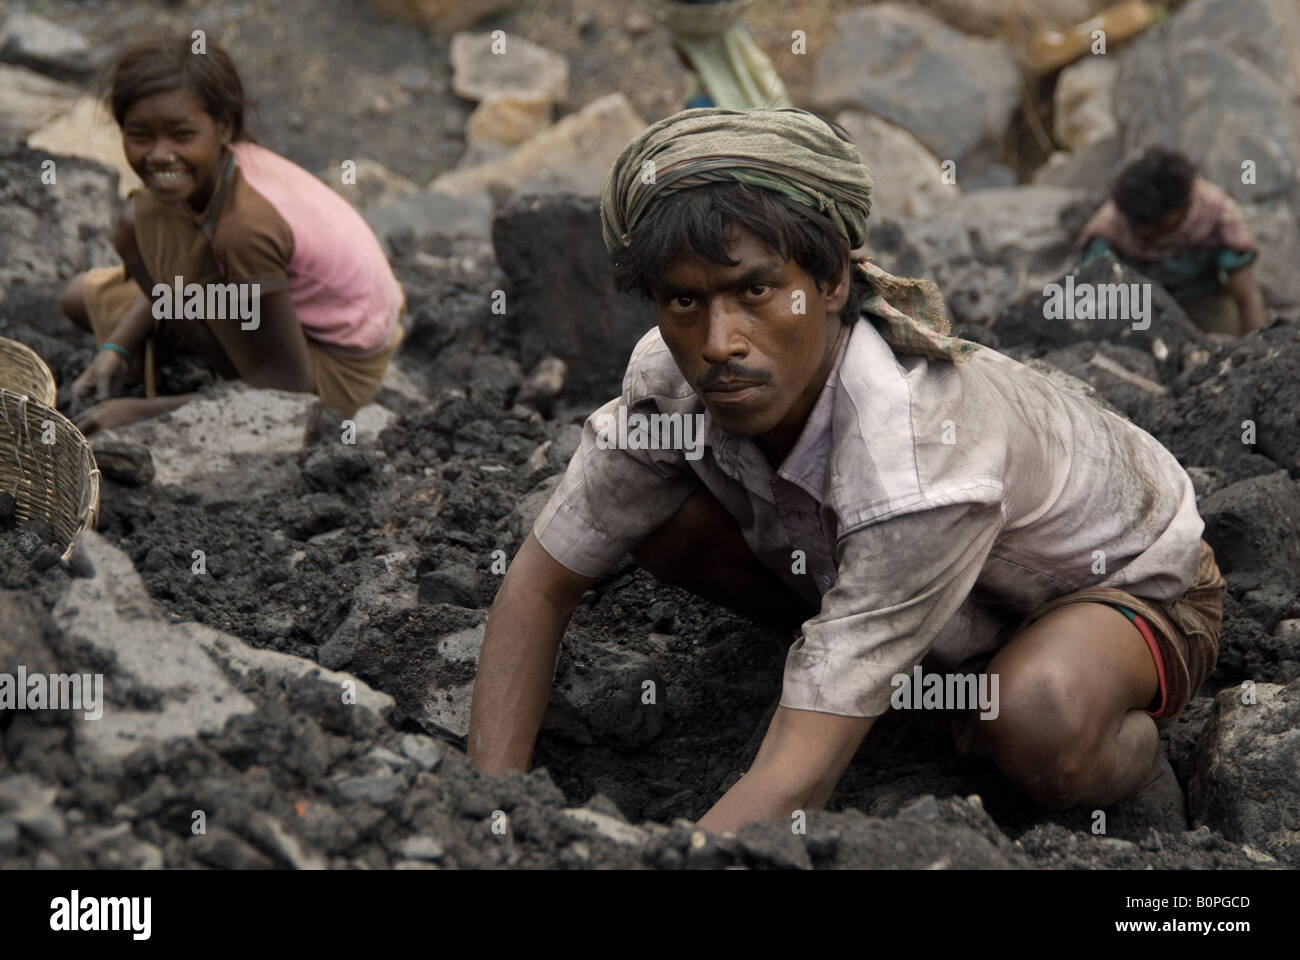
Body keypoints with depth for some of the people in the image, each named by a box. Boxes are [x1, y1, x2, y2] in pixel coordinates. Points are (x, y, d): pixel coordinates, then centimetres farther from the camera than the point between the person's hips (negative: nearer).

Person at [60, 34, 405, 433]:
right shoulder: (221, 161, -14)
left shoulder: (246, 225, -36)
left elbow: (287, 383, -28)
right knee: (82, 297, 17)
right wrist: (116, 347, -8)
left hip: (334, 375, -9)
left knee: (142, 220, -21)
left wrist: (151, 411, -24)